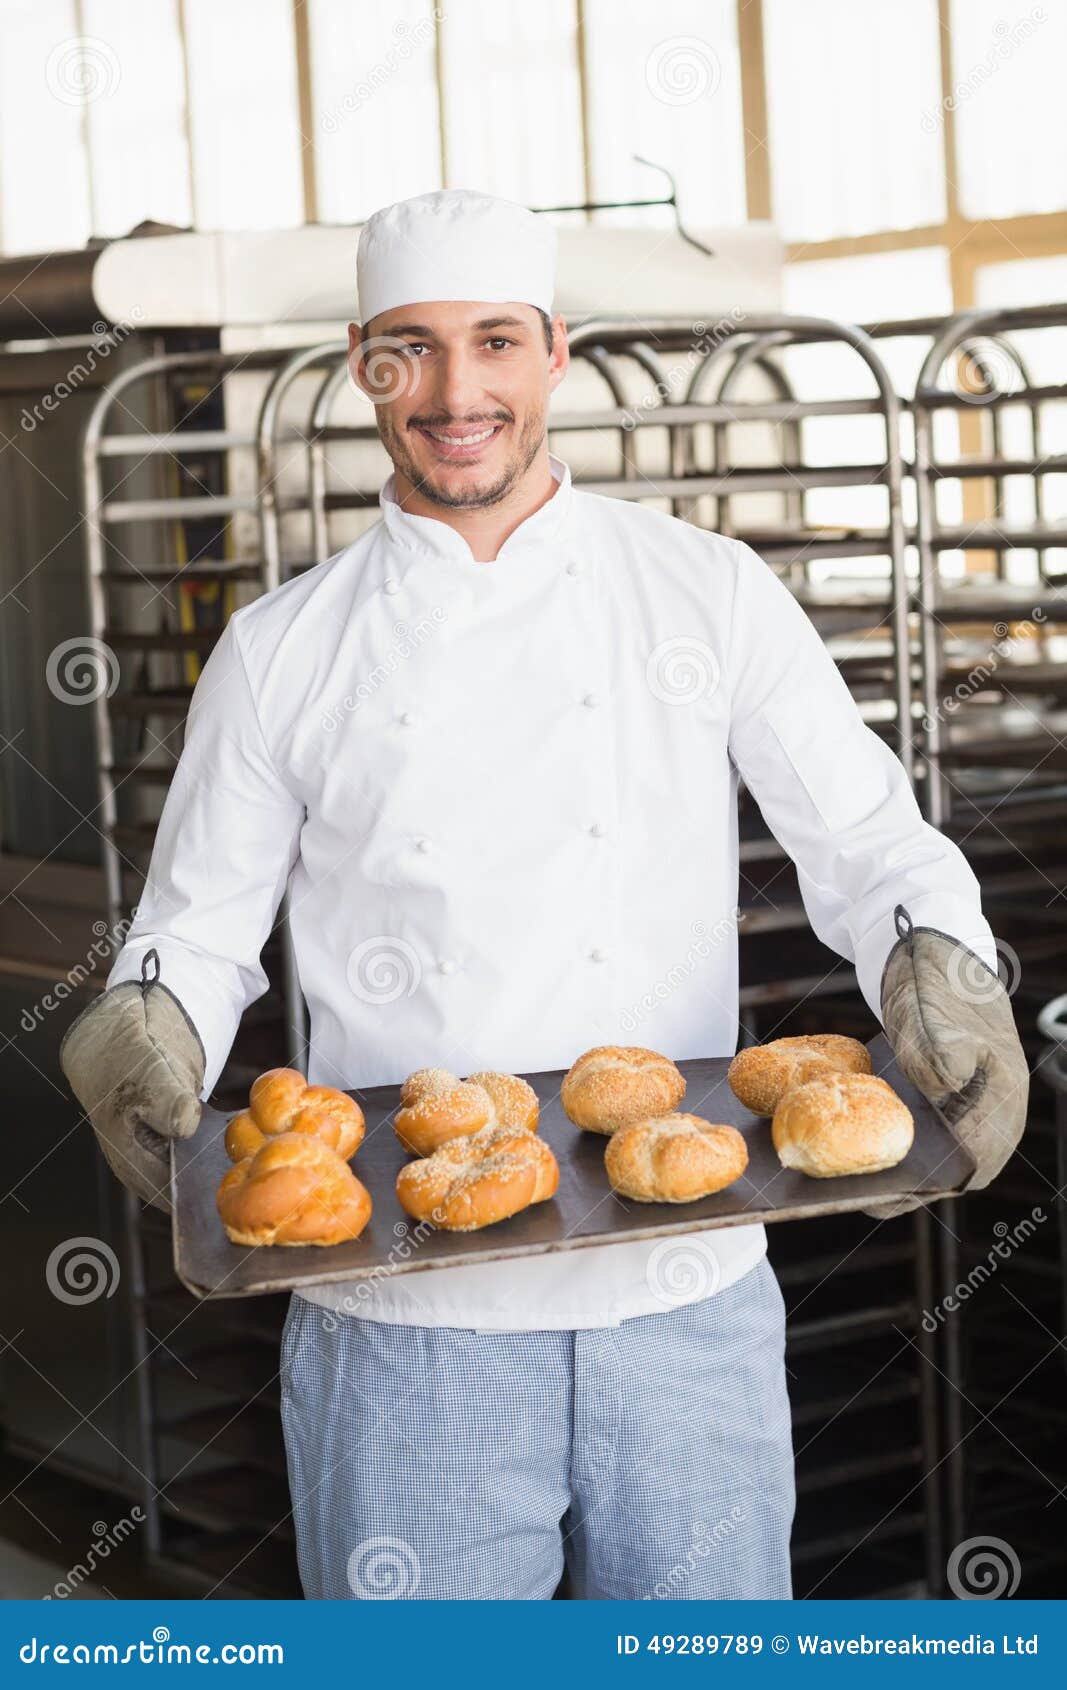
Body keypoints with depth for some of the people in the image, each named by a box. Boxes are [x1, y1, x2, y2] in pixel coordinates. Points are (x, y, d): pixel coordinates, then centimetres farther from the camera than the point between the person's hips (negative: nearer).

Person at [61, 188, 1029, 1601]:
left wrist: (937, 962, -16)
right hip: (398, 1311, 0)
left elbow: (869, 840, 5)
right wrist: (151, 1023, -13)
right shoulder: (282, 653, 4)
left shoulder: (712, 594, 4)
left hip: (688, 1288, 1)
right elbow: (198, 928, 8)